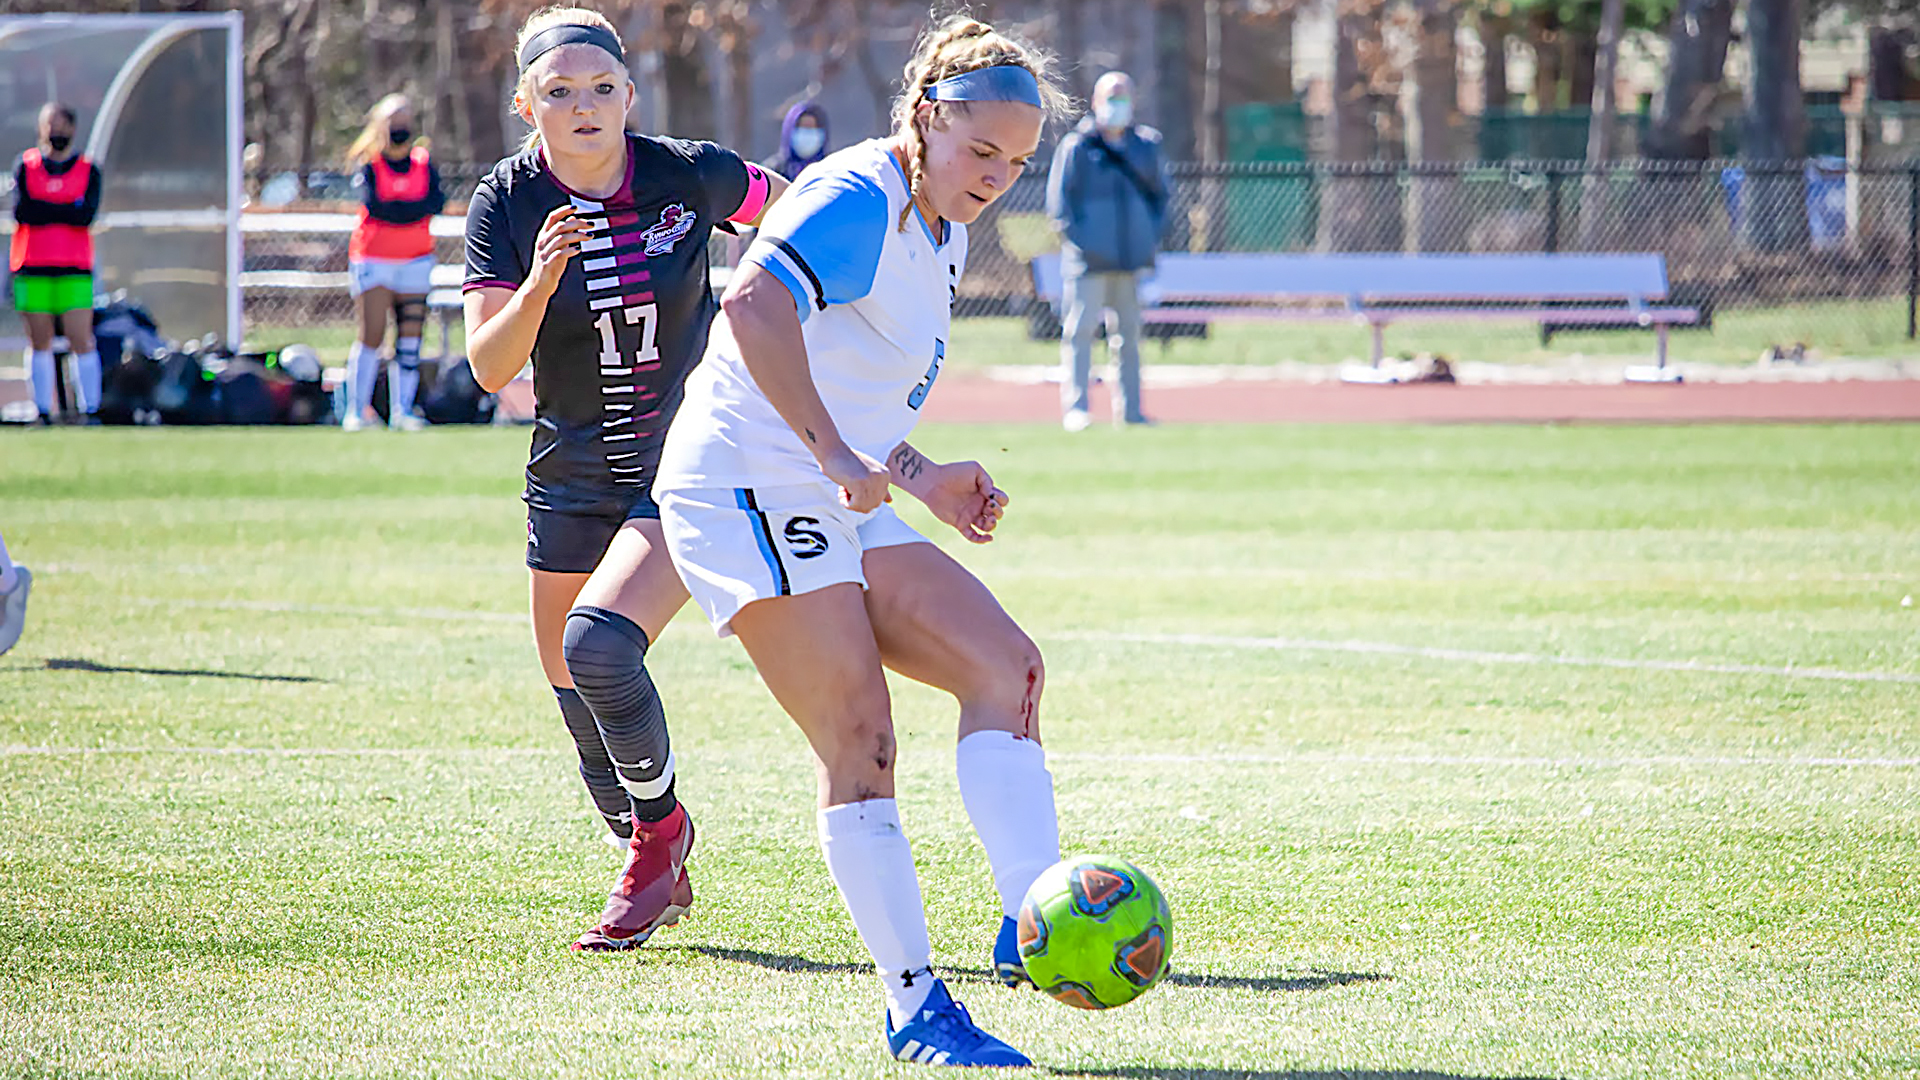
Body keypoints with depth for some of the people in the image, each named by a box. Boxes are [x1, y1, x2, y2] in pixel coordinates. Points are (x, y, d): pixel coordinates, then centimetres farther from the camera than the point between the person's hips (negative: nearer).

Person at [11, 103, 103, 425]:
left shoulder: (88, 170, 6)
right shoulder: (26, 166, 8)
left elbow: (87, 215, -8)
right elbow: (21, 211, -7)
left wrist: (41, 209, -9)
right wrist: (68, 211, -8)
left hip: (74, 271, -1)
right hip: (33, 270, 1)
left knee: (81, 341, -8)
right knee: (39, 342, 2)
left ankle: (90, 410, -4)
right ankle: (44, 413, 7)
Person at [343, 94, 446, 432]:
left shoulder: (424, 164, 7)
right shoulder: (368, 165, -3)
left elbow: (437, 202, -10)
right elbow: (373, 203, -20)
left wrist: (394, 209, -19)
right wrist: (415, 208, -15)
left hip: (415, 262, 4)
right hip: (373, 261, -4)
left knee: (410, 339, 0)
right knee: (371, 336, -9)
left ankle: (402, 410, 4)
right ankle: (356, 411, -5)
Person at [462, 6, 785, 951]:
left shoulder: (689, 177, -12)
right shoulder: (506, 204, -8)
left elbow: (788, 207, 10)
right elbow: (489, 367, -15)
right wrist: (540, 281, -30)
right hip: (570, 476, 4)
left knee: (598, 643, -25)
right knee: (572, 690, 10)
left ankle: (660, 827, 1)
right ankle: (659, 874, 34)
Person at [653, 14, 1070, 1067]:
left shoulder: (939, 234, 17)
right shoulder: (858, 199, -15)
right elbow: (756, 307, -34)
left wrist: (921, 479, 17)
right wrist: (838, 454, -32)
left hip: (837, 507, 9)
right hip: (747, 490, -9)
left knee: (1005, 663, -7)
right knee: (858, 739, -15)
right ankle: (916, 1008, -12)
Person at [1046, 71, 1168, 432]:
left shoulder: (1146, 147, 11)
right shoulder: (1076, 147, -1)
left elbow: (1160, 194, 20)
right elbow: (1058, 199, -1)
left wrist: (1152, 235, 7)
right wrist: (1077, 237, -10)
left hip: (1132, 256, 4)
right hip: (1089, 259, -4)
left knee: (1129, 331, 8)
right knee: (1081, 329, -7)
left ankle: (1129, 409, 13)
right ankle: (1074, 407, -6)